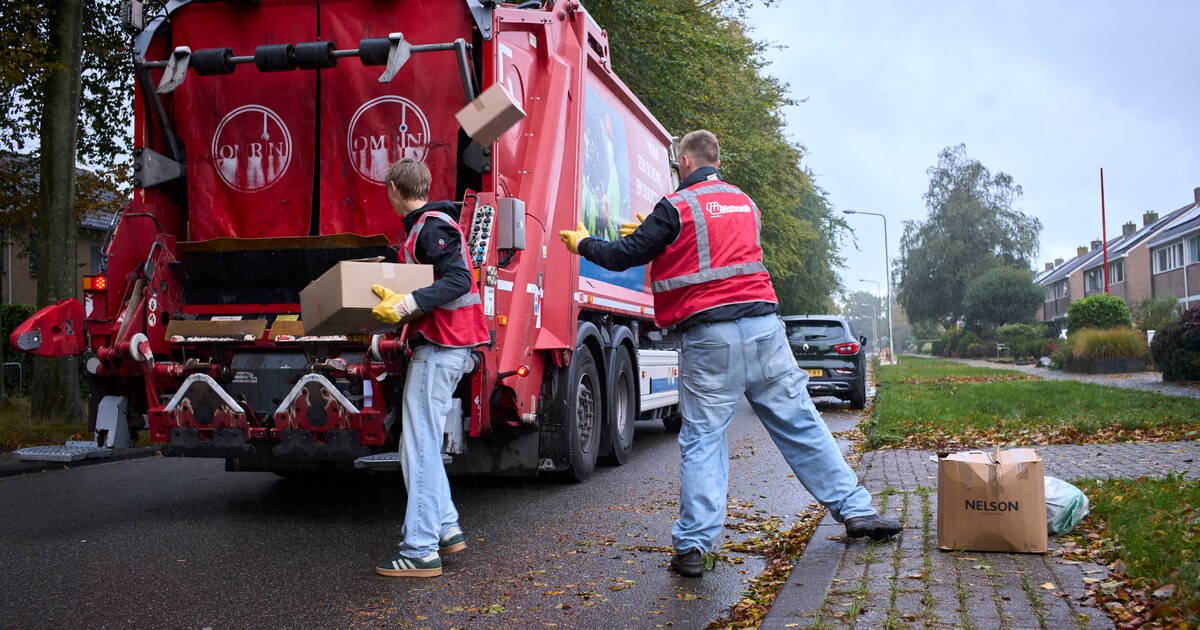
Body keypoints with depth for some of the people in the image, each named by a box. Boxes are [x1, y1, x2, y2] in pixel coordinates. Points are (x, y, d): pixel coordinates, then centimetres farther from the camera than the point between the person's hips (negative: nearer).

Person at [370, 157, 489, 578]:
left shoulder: (432, 226, -12)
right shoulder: (428, 224, 19)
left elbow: (457, 280, -23)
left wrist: (406, 305, -30)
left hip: (440, 346, -11)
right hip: (441, 344, 11)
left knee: (419, 447, -9)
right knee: (421, 443, 16)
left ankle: (421, 551, -6)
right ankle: (446, 529, 22)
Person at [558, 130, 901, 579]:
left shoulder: (676, 206, -1)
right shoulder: (745, 204, 18)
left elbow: (624, 257, -1)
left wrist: (584, 244, 17)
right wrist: (653, 232, 38)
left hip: (709, 336, -4)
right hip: (763, 324, 5)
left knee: (702, 439, 1)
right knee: (800, 423, 12)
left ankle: (692, 547, 1)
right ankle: (857, 510, 16)